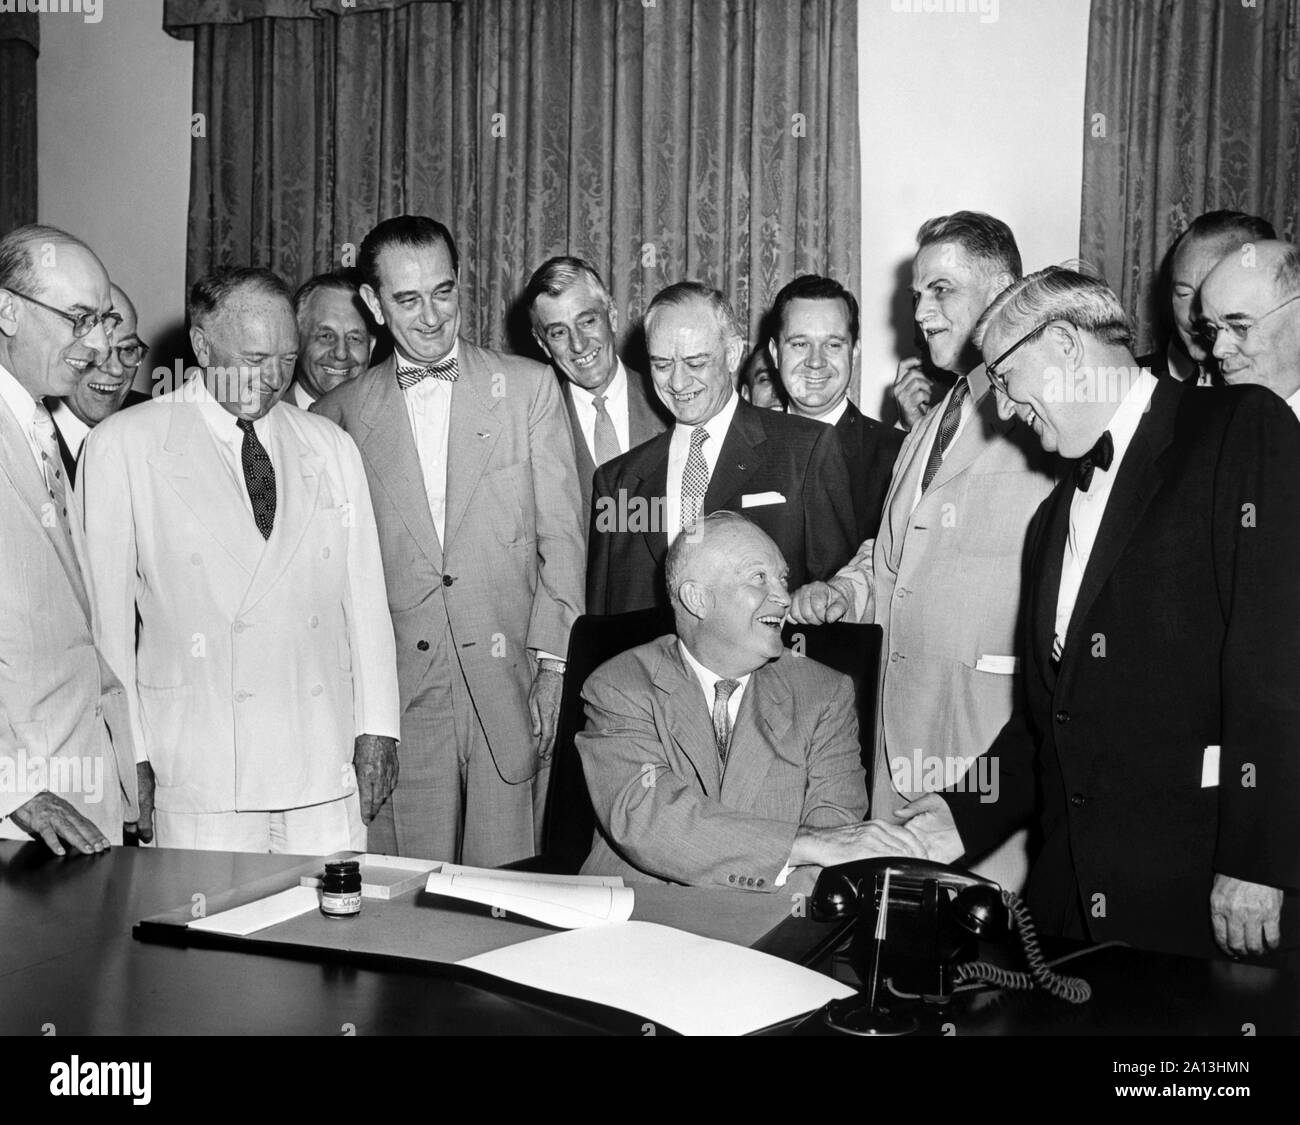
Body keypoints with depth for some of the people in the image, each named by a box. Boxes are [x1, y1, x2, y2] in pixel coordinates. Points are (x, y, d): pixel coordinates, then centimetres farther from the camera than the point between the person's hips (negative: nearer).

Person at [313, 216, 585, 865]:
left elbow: (560, 537, 4)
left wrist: (554, 669, -4)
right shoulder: (342, 413, 8)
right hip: (399, 698, 1)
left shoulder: (529, 387, 6)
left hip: (509, 690, 0)